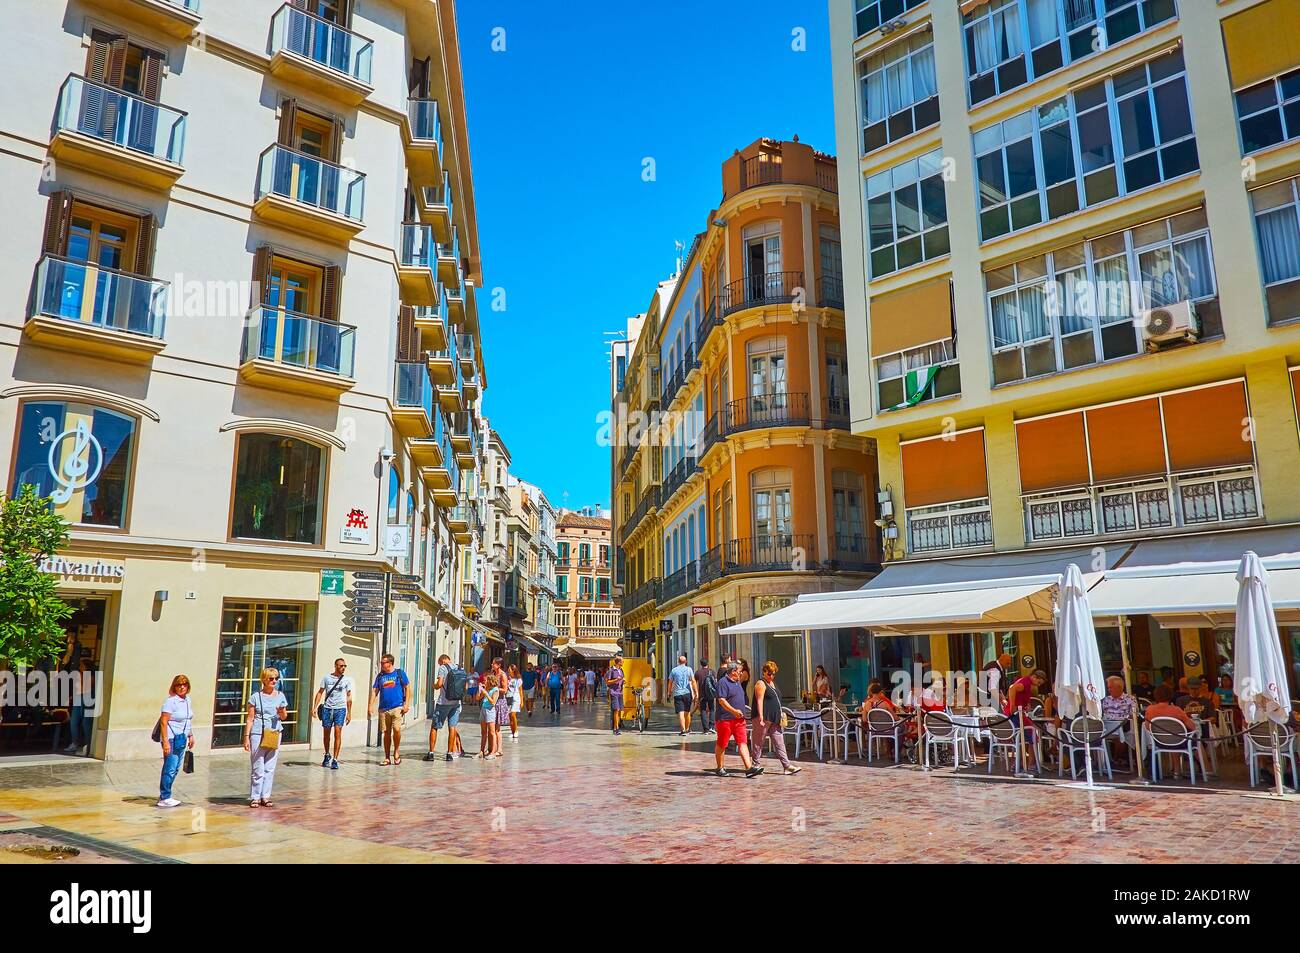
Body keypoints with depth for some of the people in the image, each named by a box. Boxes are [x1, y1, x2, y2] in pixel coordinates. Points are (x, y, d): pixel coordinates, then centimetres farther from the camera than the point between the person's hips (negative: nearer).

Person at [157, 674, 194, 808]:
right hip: (172, 739, -8)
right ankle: (164, 798, 3)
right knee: (170, 769, -6)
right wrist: (165, 741, -22)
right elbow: (163, 722, -18)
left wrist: (191, 736, 20)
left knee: (175, 769, 13)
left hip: (182, 739, 8)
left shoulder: (188, 700, 10)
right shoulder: (170, 701, -15)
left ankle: (165, 796, 22)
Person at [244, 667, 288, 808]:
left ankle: (265, 796, 13)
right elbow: (250, 719, 0)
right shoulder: (256, 696, -1)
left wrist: (282, 712, -7)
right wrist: (246, 737, -6)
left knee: (270, 768, 6)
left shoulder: (280, 696, 8)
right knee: (257, 768, -1)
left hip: (275, 734, 3)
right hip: (258, 734, -3)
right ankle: (254, 797, 10)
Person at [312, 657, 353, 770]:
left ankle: (335, 760, -8)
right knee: (326, 734, 11)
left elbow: (349, 696, 7)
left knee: (337, 733, -11)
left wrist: (349, 713, 6)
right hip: (327, 708, 1)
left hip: (340, 709, -1)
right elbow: (320, 693, 7)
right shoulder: (327, 678, 5)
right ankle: (327, 755, 34)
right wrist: (314, 707, -4)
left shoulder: (347, 679, 4)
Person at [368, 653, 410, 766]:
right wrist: (371, 705, -2)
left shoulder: (400, 673, 2)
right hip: (383, 709, 3)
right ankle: (387, 758, 16)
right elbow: (374, 691, 10)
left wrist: (407, 704, -4)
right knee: (387, 732, 6)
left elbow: (407, 688, 4)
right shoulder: (380, 676, 11)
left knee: (396, 729, -16)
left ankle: (396, 751, 8)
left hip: (397, 707, -3)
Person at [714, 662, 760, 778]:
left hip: (739, 719, 8)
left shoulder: (737, 682, 18)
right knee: (721, 745, 3)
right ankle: (720, 769, 14)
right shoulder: (723, 682, -11)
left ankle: (749, 768, -9)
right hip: (725, 719, -8)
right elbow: (721, 700, -20)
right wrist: (734, 711, -26)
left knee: (743, 743, -2)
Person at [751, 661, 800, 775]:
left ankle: (786, 766, 2)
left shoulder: (772, 683, 19)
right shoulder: (761, 684, -9)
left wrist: (780, 716, 23)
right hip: (764, 718, -9)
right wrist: (761, 717, -24)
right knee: (758, 742, 1)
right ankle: (756, 765, 9)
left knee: (779, 742, 4)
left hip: (774, 719, 9)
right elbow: (759, 701, -17)